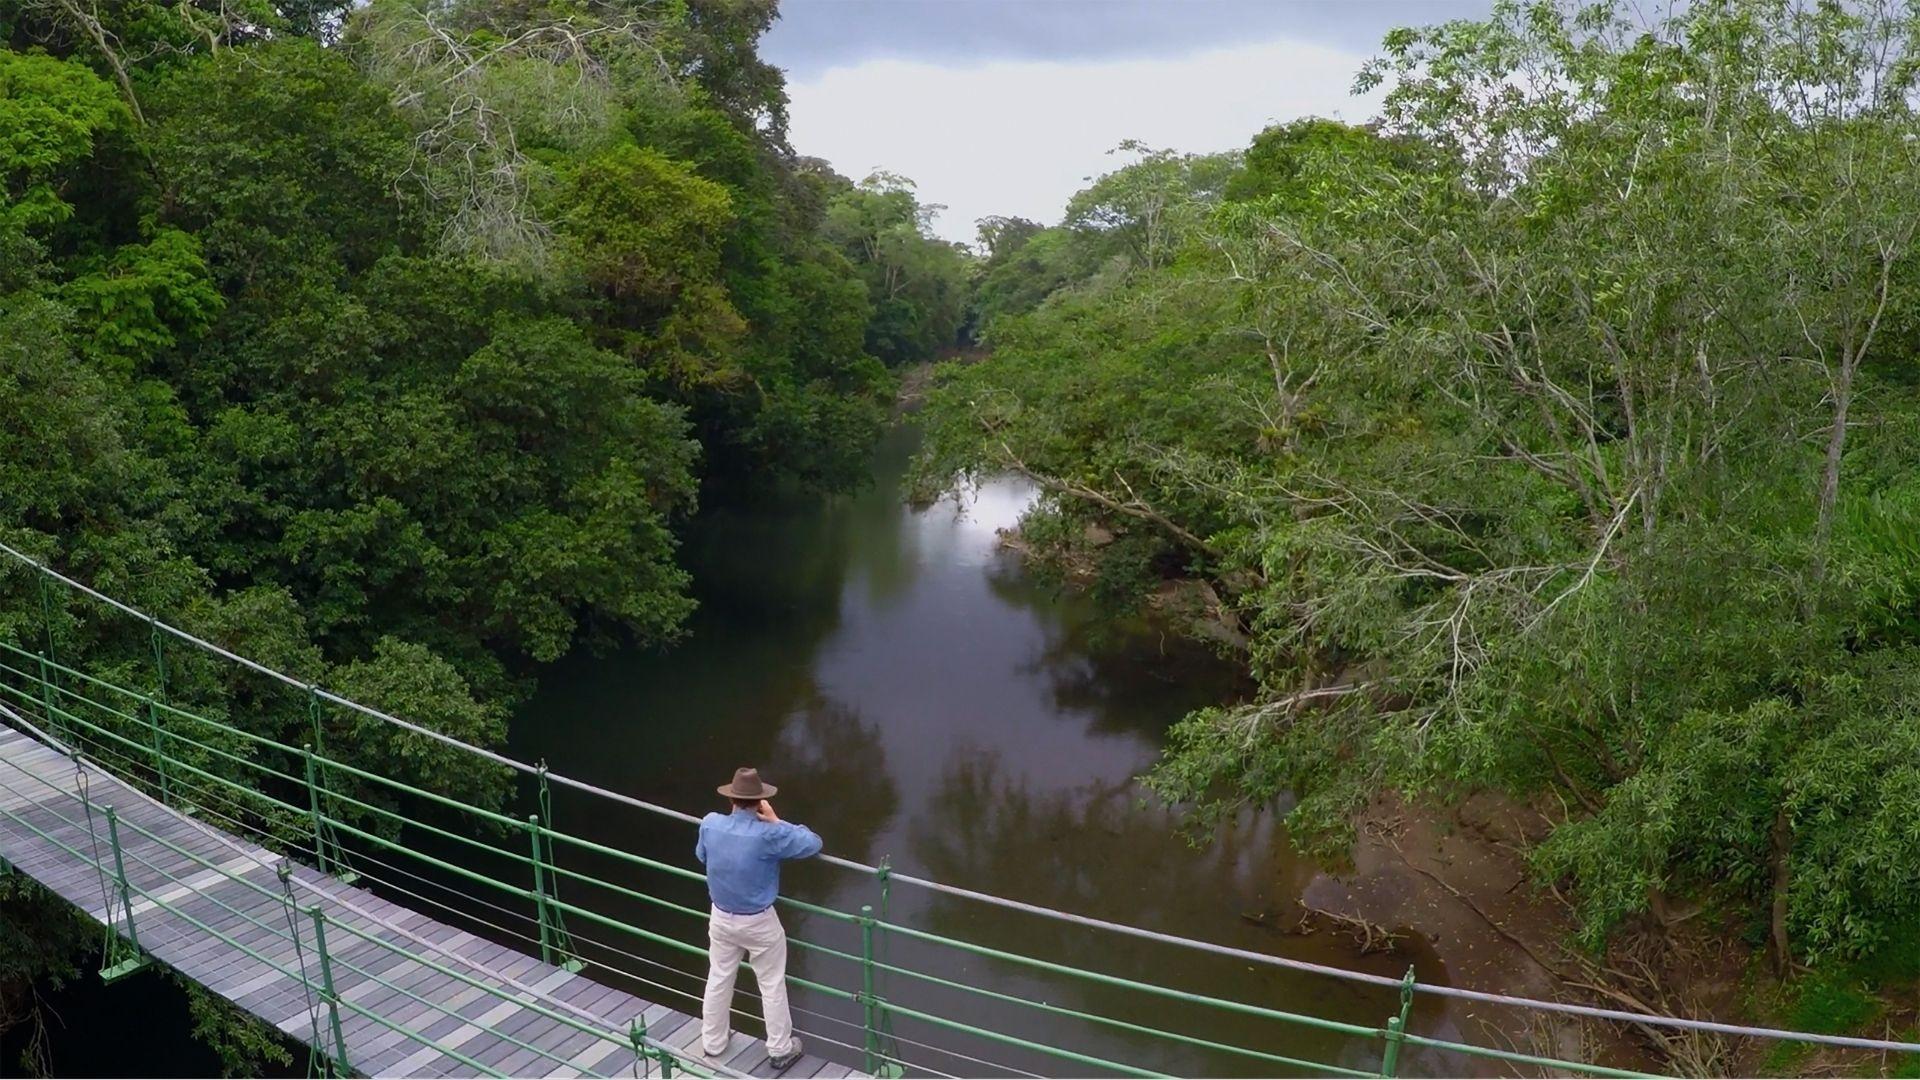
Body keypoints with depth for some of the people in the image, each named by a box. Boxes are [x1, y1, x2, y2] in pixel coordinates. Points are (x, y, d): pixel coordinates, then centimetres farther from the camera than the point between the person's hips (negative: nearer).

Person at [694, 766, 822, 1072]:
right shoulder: (769, 835, -28)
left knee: (719, 979, 23)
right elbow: (813, 843, -16)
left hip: (721, 917, 4)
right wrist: (776, 822, -11)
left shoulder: (709, 824, -14)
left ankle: (713, 1042, 40)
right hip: (758, 922, -4)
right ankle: (780, 1050, 27)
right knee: (772, 986, 14)